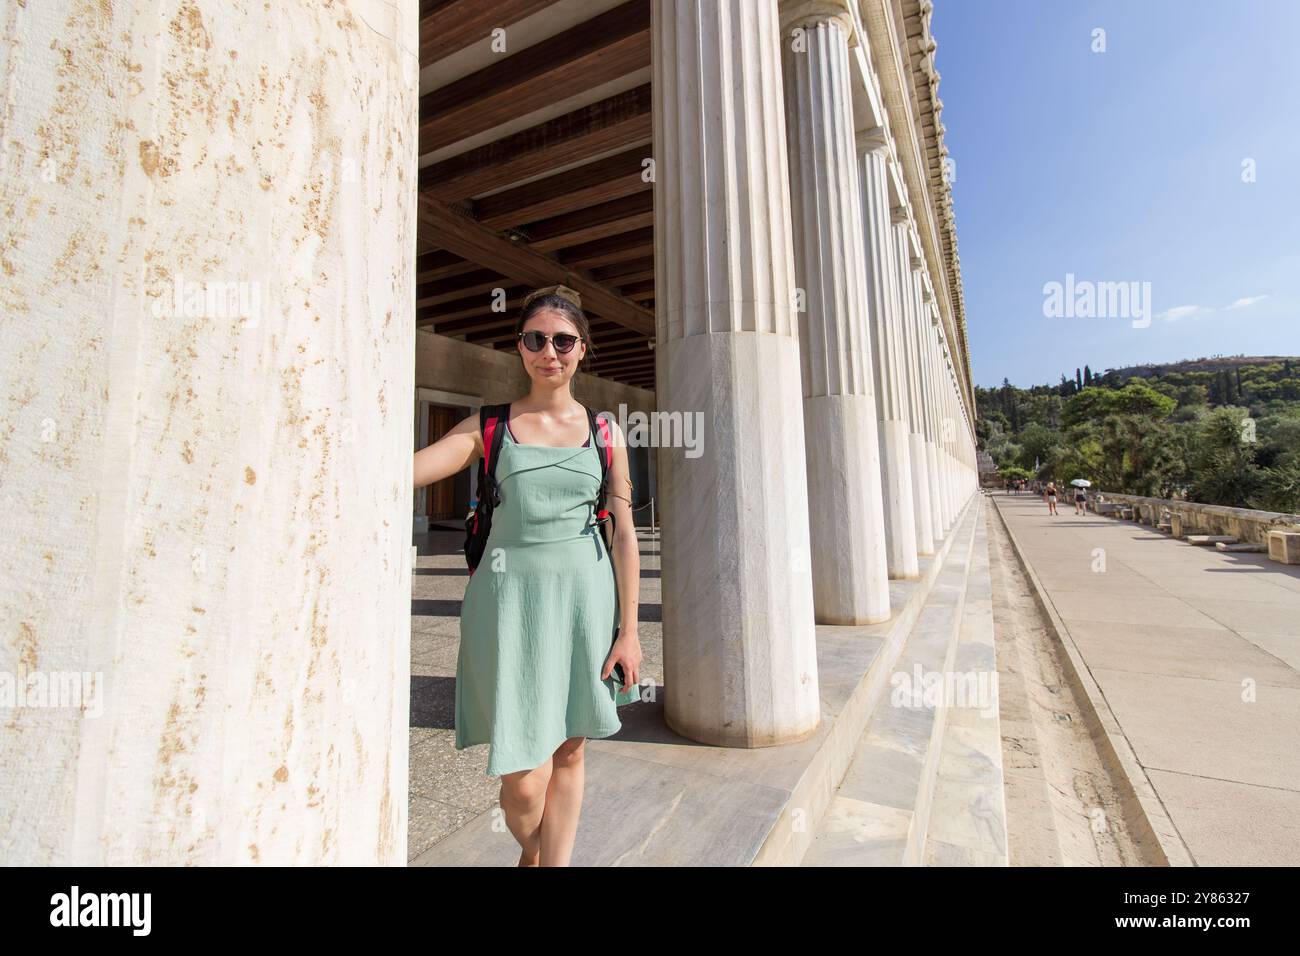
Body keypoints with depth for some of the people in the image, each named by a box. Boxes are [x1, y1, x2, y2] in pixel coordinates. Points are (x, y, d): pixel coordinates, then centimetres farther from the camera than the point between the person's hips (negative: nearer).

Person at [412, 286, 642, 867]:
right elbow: (407, 469, -6)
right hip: (510, 595, -1)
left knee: (568, 752, 12)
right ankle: (531, 853, 37)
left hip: (585, 593, 2)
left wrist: (628, 631, 1)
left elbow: (625, 535, 3)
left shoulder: (605, 432, 5)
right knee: (523, 781, 2)